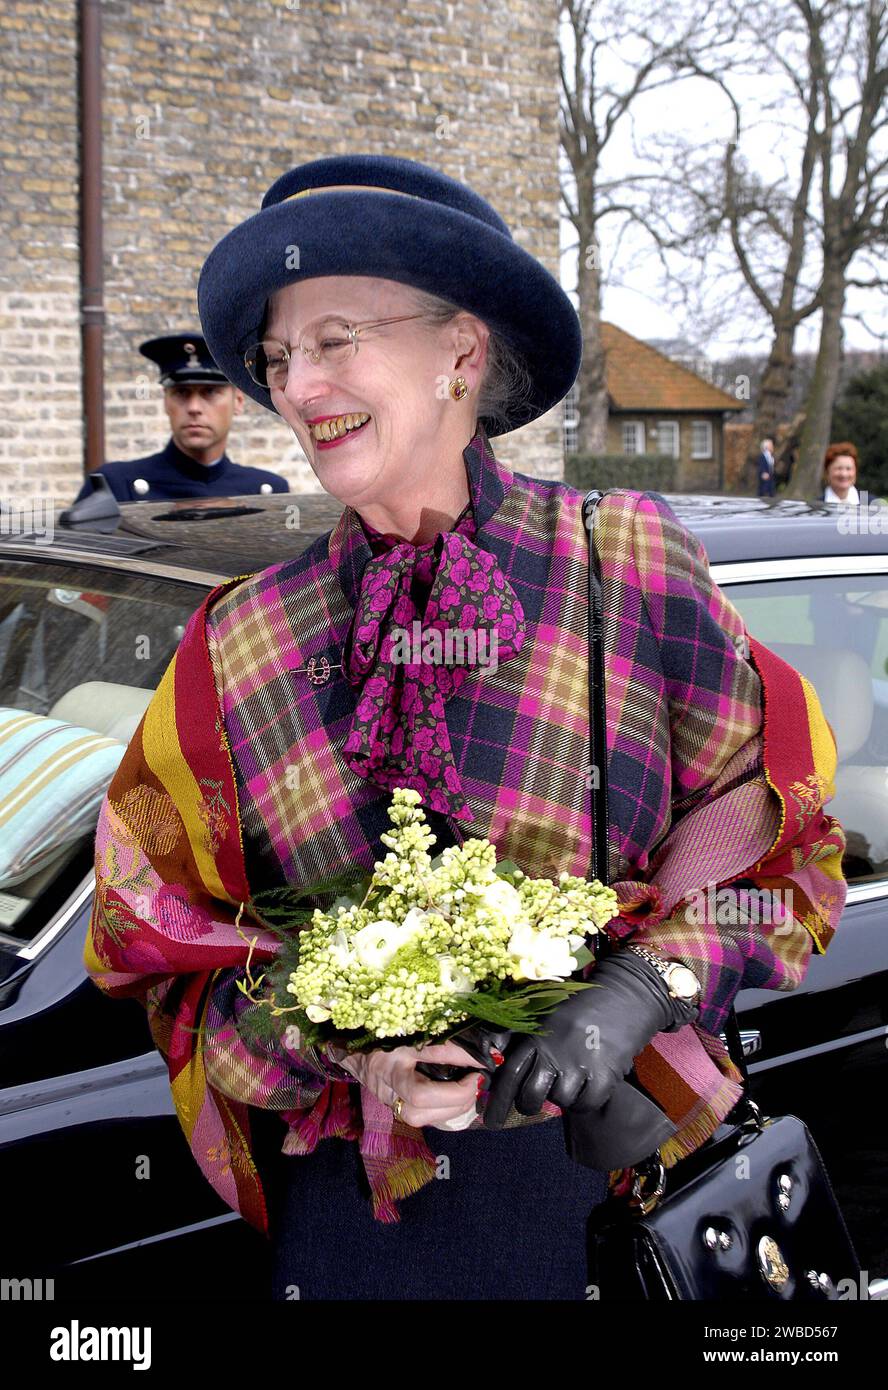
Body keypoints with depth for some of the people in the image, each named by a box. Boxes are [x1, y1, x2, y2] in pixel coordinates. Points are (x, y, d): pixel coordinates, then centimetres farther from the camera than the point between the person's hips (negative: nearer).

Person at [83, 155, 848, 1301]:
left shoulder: (633, 571, -8)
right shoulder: (241, 650, -4)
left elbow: (776, 831, -3)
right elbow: (158, 943, 0)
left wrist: (644, 986, -19)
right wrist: (340, 1047, -17)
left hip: (619, 1172, 0)